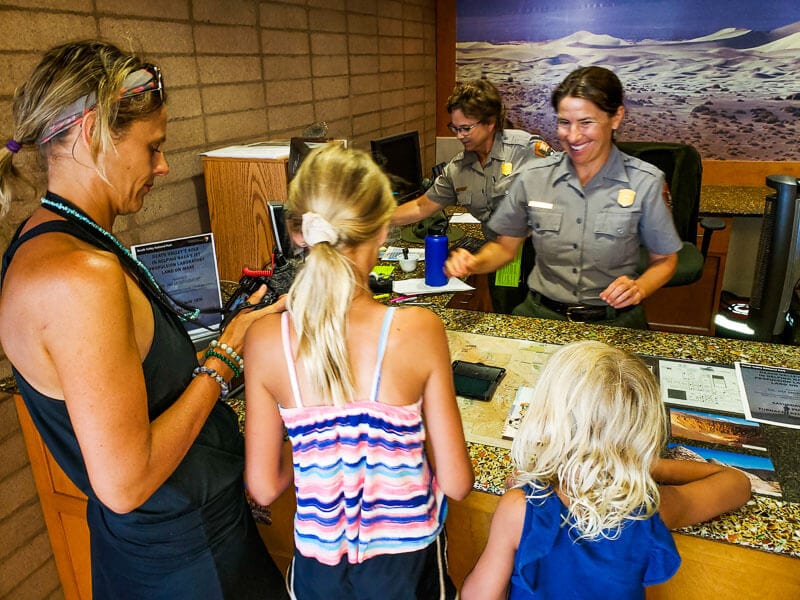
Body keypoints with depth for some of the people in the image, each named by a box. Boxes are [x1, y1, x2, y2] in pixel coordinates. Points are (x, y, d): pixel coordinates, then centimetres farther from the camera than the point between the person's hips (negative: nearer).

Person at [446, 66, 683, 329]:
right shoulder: (533, 177, 0)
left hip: (614, 319, 0)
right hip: (541, 312, 1)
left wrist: (639, 288, -14)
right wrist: (475, 263, -11)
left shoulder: (645, 182, -5)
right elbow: (505, 246, 9)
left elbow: (664, 260, 6)